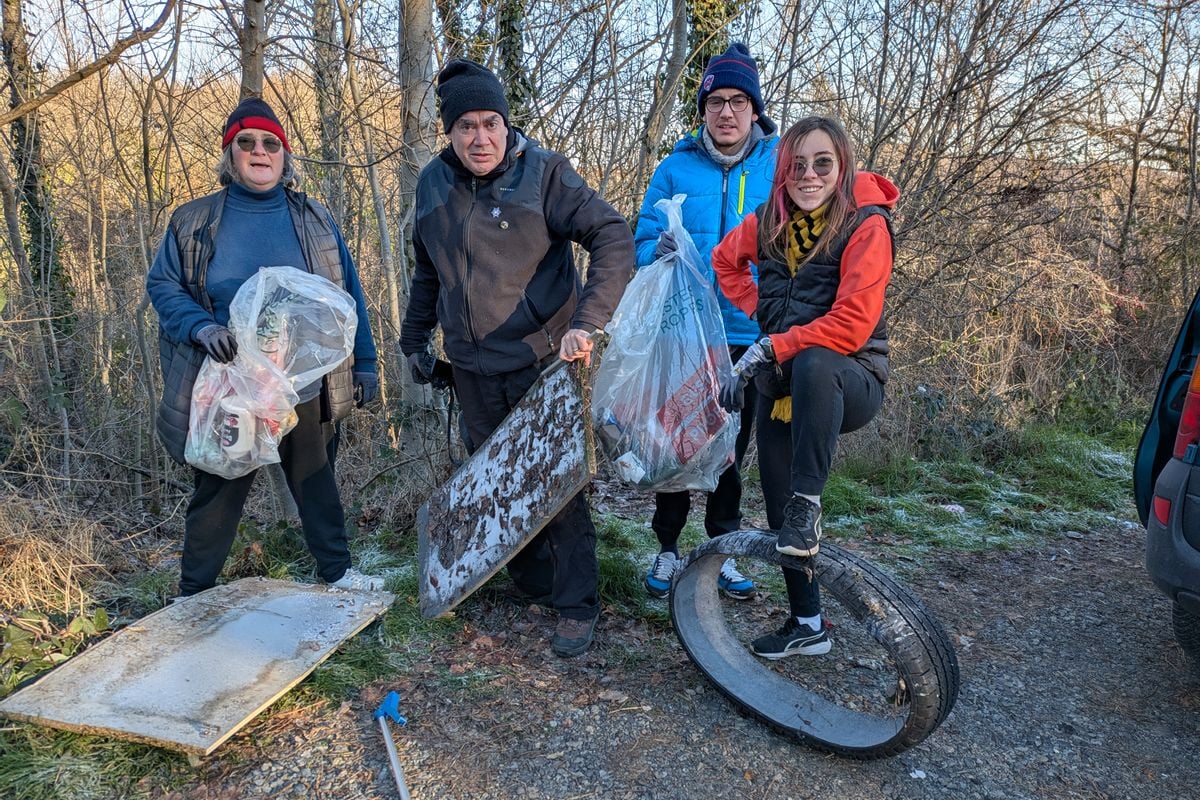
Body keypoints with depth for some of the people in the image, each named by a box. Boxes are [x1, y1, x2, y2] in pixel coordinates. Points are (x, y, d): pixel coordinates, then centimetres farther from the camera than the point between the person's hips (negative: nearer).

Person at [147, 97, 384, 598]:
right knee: (217, 495, 11)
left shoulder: (313, 220, 5)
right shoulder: (194, 222, 1)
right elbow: (162, 285, 3)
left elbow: (347, 295, 6)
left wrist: (363, 363, 3)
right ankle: (193, 596, 27)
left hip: (305, 388, 1)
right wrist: (201, 327, -17)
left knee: (316, 483, 16)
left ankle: (336, 571, 33)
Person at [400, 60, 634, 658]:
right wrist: (414, 339, 23)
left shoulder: (543, 173, -11)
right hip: (473, 366, 5)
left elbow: (614, 238, -18)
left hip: (543, 358, -5)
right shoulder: (433, 183, 5)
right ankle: (530, 580, 34)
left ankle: (577, 607, 12)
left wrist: (587, 321, -29)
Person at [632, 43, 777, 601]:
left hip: (749, 335, 1)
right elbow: (643, 240, 0)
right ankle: (667, 549, 24)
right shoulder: (675, 169, 0)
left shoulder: (779, 167, 1)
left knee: (732, 448, 12)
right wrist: (659, 253, -24)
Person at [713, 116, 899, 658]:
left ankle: (808, 505, -28)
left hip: (849, 379, -5)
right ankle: (807, 626, 23)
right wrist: (760, 310, 8)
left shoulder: (866, 224, -13)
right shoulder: (767, 223, 2)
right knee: (778, 505, 7)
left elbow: (852, 325, -22)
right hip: (780, 384, 5)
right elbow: (726, 260, 23)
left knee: (813, 365, -41)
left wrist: (771, 347, -23)